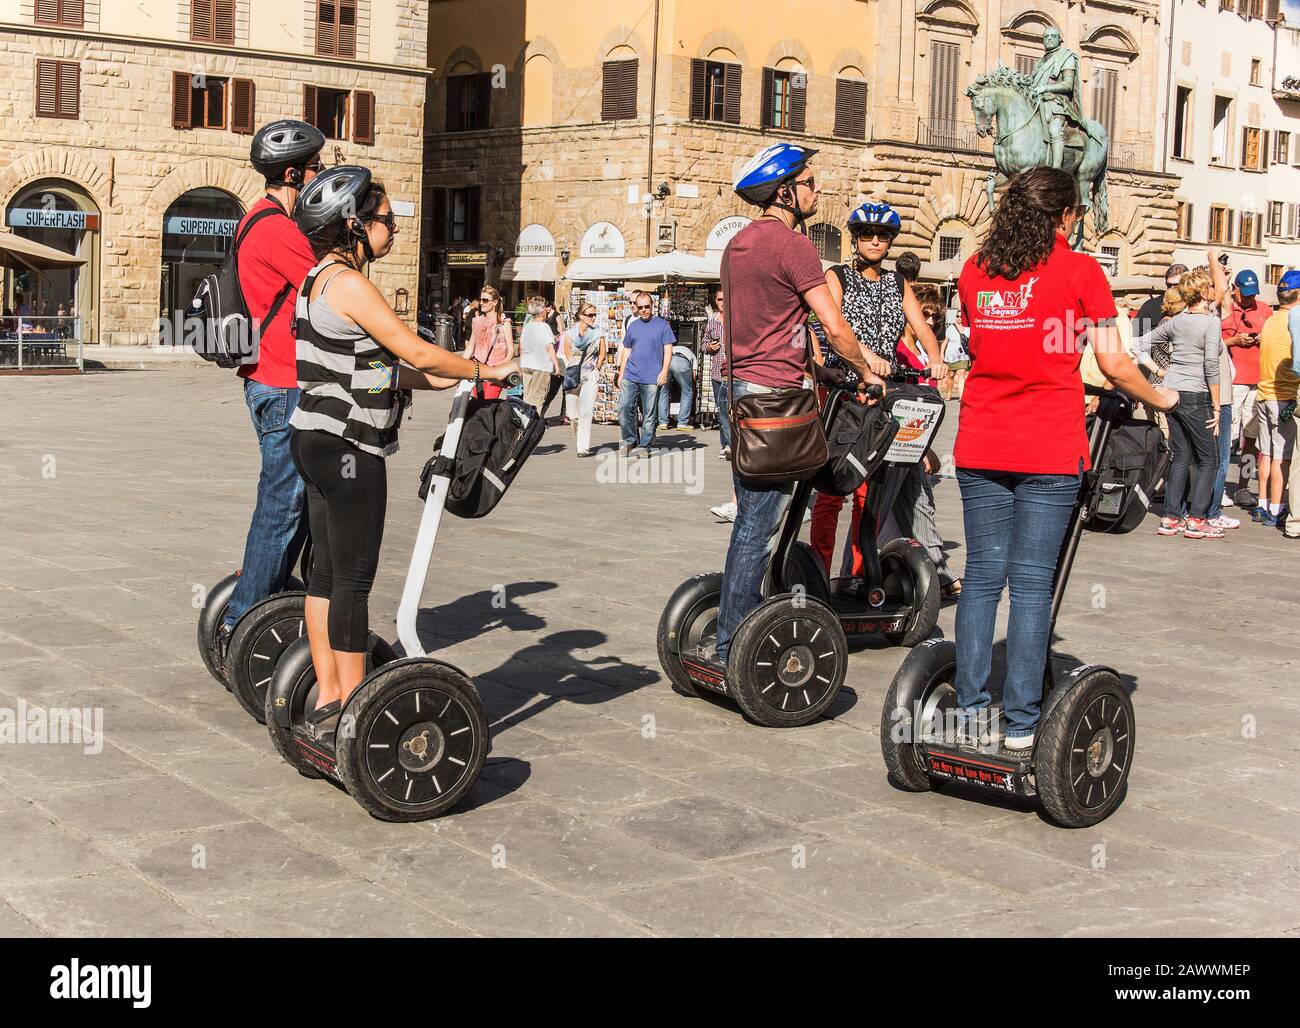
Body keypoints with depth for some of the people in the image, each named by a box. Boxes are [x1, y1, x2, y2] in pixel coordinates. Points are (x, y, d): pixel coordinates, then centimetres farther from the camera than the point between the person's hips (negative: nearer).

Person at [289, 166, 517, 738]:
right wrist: (484, 370, -2)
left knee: (327, 573, 12)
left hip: (316, 442, 10)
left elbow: (382, 368, 16)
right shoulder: (349, 284, -16)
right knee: (354, 579, -5)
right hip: (347, 448, -10)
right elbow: (418, 353, -16)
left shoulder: (321, 280, 16)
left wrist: (453, 380, 10)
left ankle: (327, 701, 18)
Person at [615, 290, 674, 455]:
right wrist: (621, 374, 13)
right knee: (624, 408, -6)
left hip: (651, 378, -3)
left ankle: (645, 445, 10)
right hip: (630, 376, 3)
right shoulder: (632, 325, 13)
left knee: (649, 414, 1)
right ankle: (630, 440, 8)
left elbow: (668, 350, 1)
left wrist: (664, 371, -10)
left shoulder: (662, 325, 3)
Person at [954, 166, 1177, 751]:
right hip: (1049, 451, -3)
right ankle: (1020, 724, 3)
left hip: (980, 445, 4)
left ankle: (970, 709, 12)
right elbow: (1113, 365, -2)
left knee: (981, 576, 10)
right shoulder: (1080, 271, -2)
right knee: (1032, 584, 0)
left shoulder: (975, 271, 9)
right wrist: (1159, 400, 15)